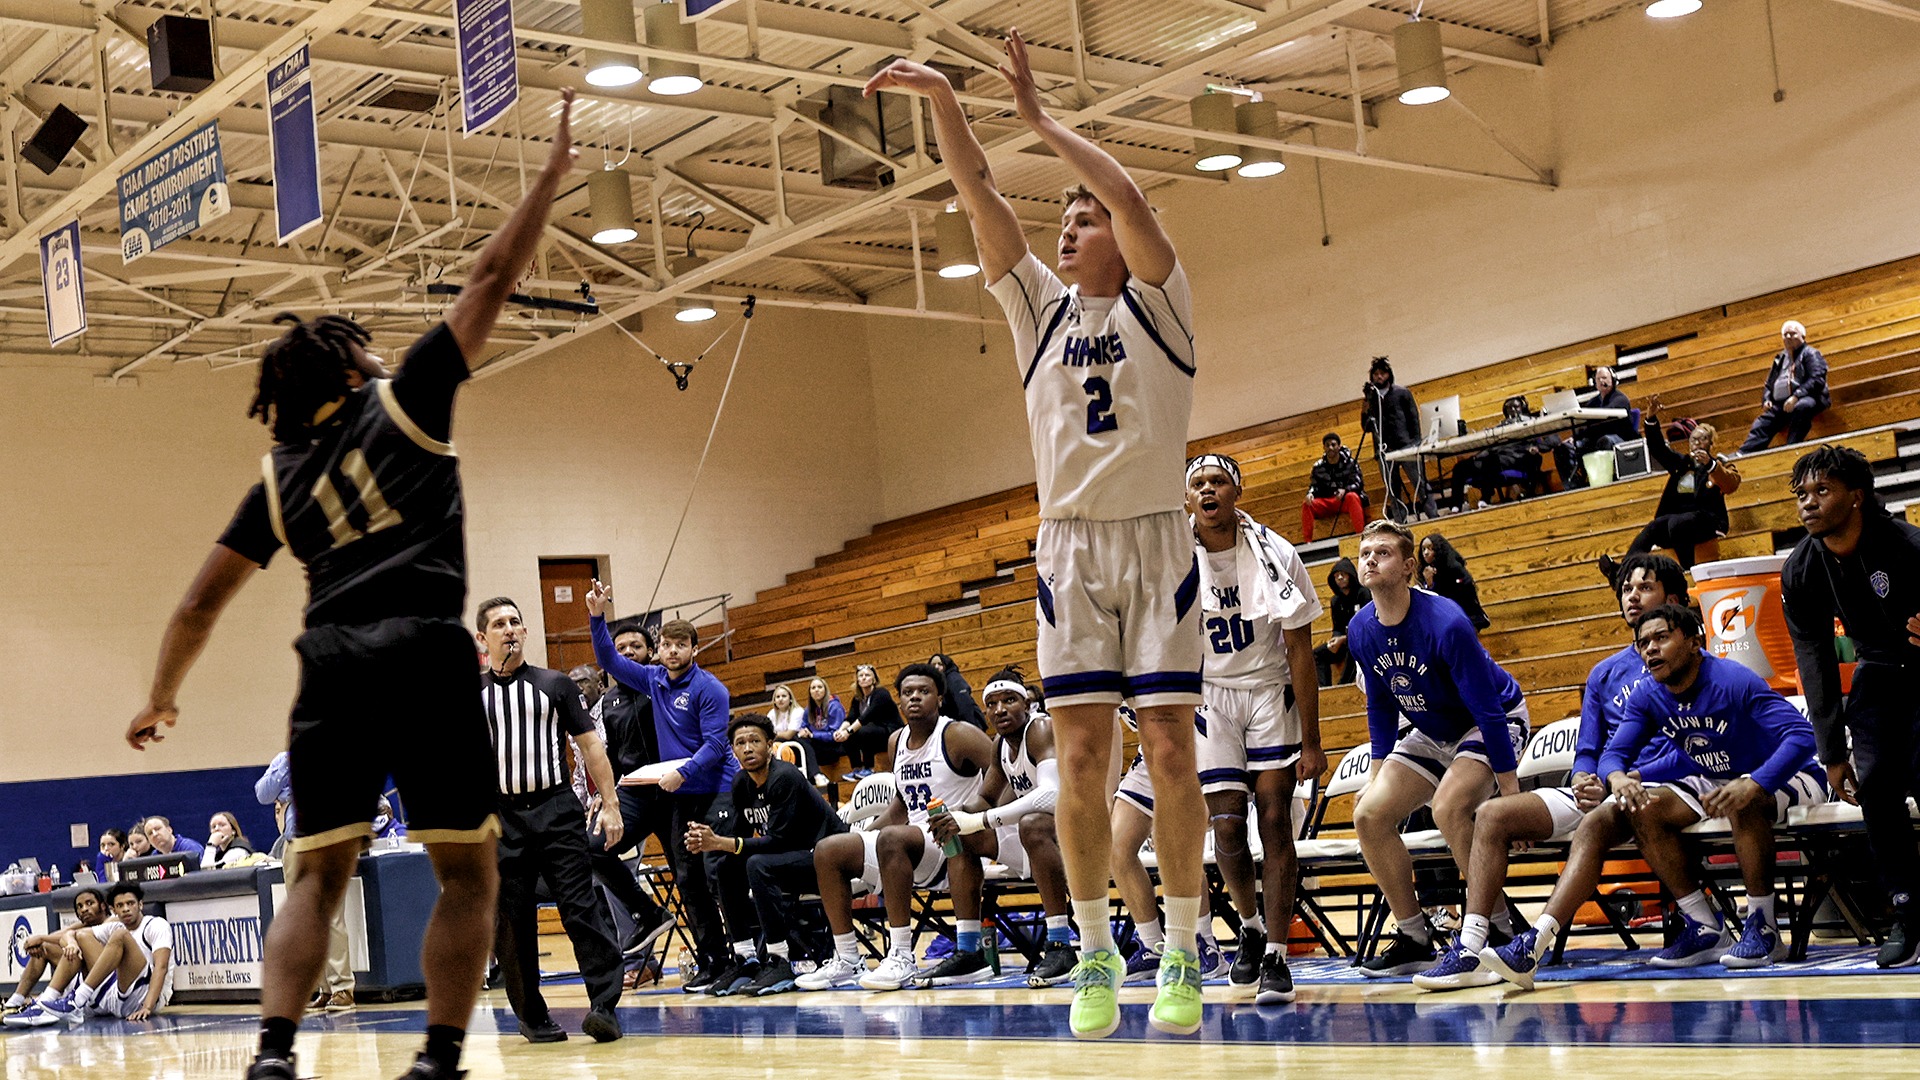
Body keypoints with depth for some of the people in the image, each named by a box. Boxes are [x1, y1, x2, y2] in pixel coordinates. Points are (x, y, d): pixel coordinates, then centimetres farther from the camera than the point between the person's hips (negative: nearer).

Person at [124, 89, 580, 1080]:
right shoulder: (402, 403, 9)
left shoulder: (276, 478, 19)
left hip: (331, 668, 4)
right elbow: (490, 281, 7)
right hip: (424, 655, -4)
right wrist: (554, 168, 14)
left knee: (319, 876, 10)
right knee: (467, 870, 4)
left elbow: (200, 604, 20)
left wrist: (160, 700, 33)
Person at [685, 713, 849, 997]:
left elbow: (778, 840, -26)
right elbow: (740, 835, 5)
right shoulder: (742, 783, 3)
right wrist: (708, 842, -16)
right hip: (793, 856, 9)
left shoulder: (785, 777, -21)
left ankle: (780, 963, -26)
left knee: (758, 865, -29)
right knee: (726, 866, -2)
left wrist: (720, 842, -30)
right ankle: (745, 960, -2)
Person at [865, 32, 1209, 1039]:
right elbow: (979, 195, 3)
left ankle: (1182, 956, 4)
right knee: (1082, 752, -4)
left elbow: (1129, 197, -14)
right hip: (1071, 545, 3)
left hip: (1156, 540, -2)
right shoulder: (1041, 307, 12)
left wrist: (1041, 121, -10)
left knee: (1171, 749, -6)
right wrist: (941, 99, -7)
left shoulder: (1157, 305, 3)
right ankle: (1095, 956, 5)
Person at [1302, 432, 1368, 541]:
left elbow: (1358, 483, -8)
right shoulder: (1318, 466, 8)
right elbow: (1314, 485, 9)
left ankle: (1360, 534, -42)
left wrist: (1345, 490, -29)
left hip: (1346, 500, -3)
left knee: (1352, 496, -37)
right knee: (1307, 505, -22)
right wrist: (1310, 493, -17)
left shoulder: (1350, 462, 0)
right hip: (1327, 503, 3)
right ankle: (1308, 541, -24)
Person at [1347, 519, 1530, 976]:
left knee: (1449, 806, -32)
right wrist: (1379, 772, 7)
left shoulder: (1445, 623, -30)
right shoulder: (1361, 630, -10)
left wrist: (1511, 795, -25)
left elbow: (1488, 710, -27)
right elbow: (1381, 706, 7)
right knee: (1369, 815, -9)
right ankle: (1415, 939, 3)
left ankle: (1499, 927, -16)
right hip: (1431, 734, 7)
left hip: (1496, 722, -7)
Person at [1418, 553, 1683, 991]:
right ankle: (1470, 948, -26)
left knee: (1595, 824, -40)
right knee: (1492, 814, -13)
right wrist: (1583, 783, -7)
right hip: (1599, 790, 7)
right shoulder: (1603, 674, 23)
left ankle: (1534, 946, -52)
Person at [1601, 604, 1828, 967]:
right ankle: (1706, 930, -11)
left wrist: (1751, 786, -50)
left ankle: (1762, 926, -23)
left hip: (1785, 780, -7)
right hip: (1713, 782, 7)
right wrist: (1619, 778, -34)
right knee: (1643, 809, -15)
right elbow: (1614, 752, -7)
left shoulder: (1735, 682, -27)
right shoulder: (1647, 697, -7)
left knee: (1744, 804, -39)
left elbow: (1801, 736, -35)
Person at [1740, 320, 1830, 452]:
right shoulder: (1780, 358, 27)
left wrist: (1796, 396, -21)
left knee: (1801, 408, -39)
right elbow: (1768, 384, 30)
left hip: (1805, 399, -6)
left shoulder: (1810, 354, 7)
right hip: (1780, 404, 6)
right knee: (1762, 424, -15)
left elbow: (1817, 380, -8)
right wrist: (1766, 400, 7)